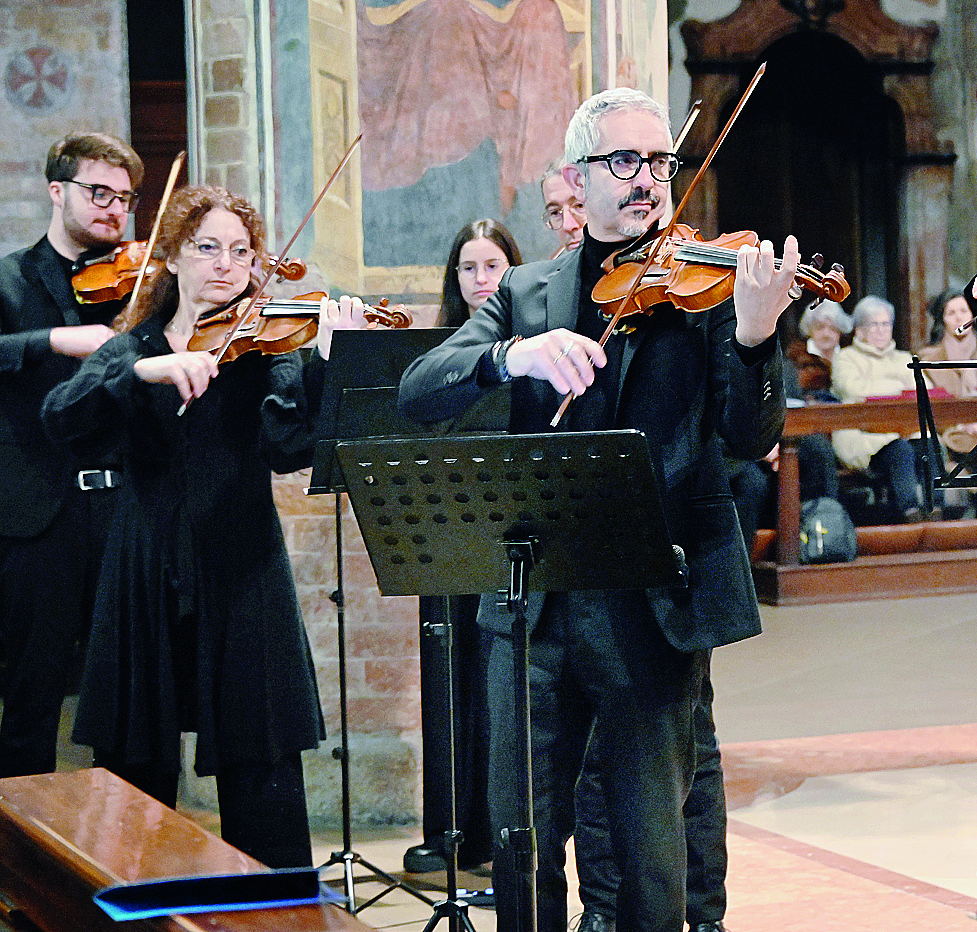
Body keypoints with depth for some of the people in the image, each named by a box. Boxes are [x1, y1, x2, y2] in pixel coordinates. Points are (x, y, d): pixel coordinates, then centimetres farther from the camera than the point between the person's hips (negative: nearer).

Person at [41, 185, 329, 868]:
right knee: (134, 768, 9)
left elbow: (289, 449, -15)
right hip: (148, 579, 2)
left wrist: (323, 360, -30)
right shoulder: (131, 350, 9)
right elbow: (61, 419, -11)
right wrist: (145, 370, -26)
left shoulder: (265, 344, 2)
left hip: (241, 577, -2)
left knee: (261, 782, -3)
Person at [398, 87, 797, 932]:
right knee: (520, 838, 7)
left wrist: (754, 336, -27)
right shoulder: (526, 294, 10)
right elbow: (418, 394, -2)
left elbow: (753, 439, -8)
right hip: (535, 605, 2)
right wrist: (513, 355, -22)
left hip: (655, 607, -2)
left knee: (652, 849, 3)